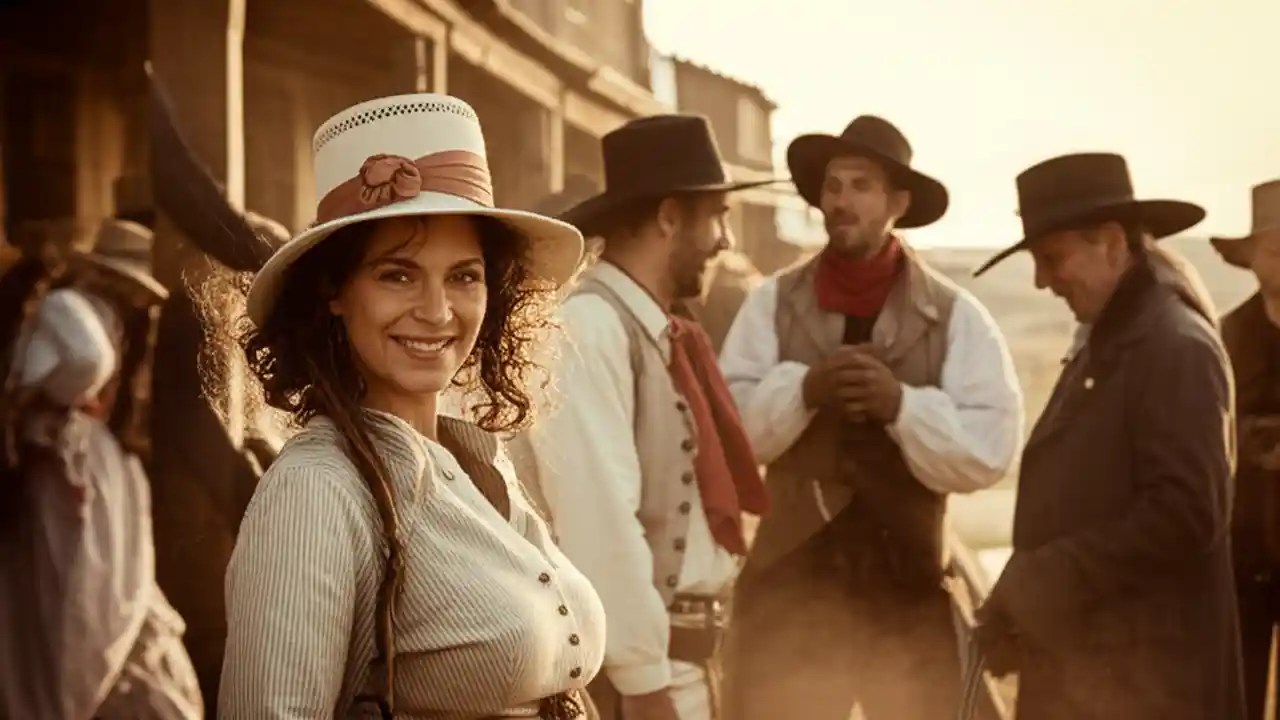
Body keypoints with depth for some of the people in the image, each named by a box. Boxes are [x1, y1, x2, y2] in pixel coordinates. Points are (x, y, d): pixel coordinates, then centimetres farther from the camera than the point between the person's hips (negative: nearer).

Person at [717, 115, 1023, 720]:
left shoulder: (955, 316, -1)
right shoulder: (773, 302, 4)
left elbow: (988, 451, -10)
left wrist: (902, 404, -23)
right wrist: (802, 389, -22)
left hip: (908, 587, -1)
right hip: (790, 582, 1)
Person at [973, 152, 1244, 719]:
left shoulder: (1176, 347, -14)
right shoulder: (1102, 343, 16)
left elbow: (1185, 515, -22)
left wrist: (1037, 581, -19)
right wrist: (1021, 597, 6)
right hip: (1073, 661, 9)